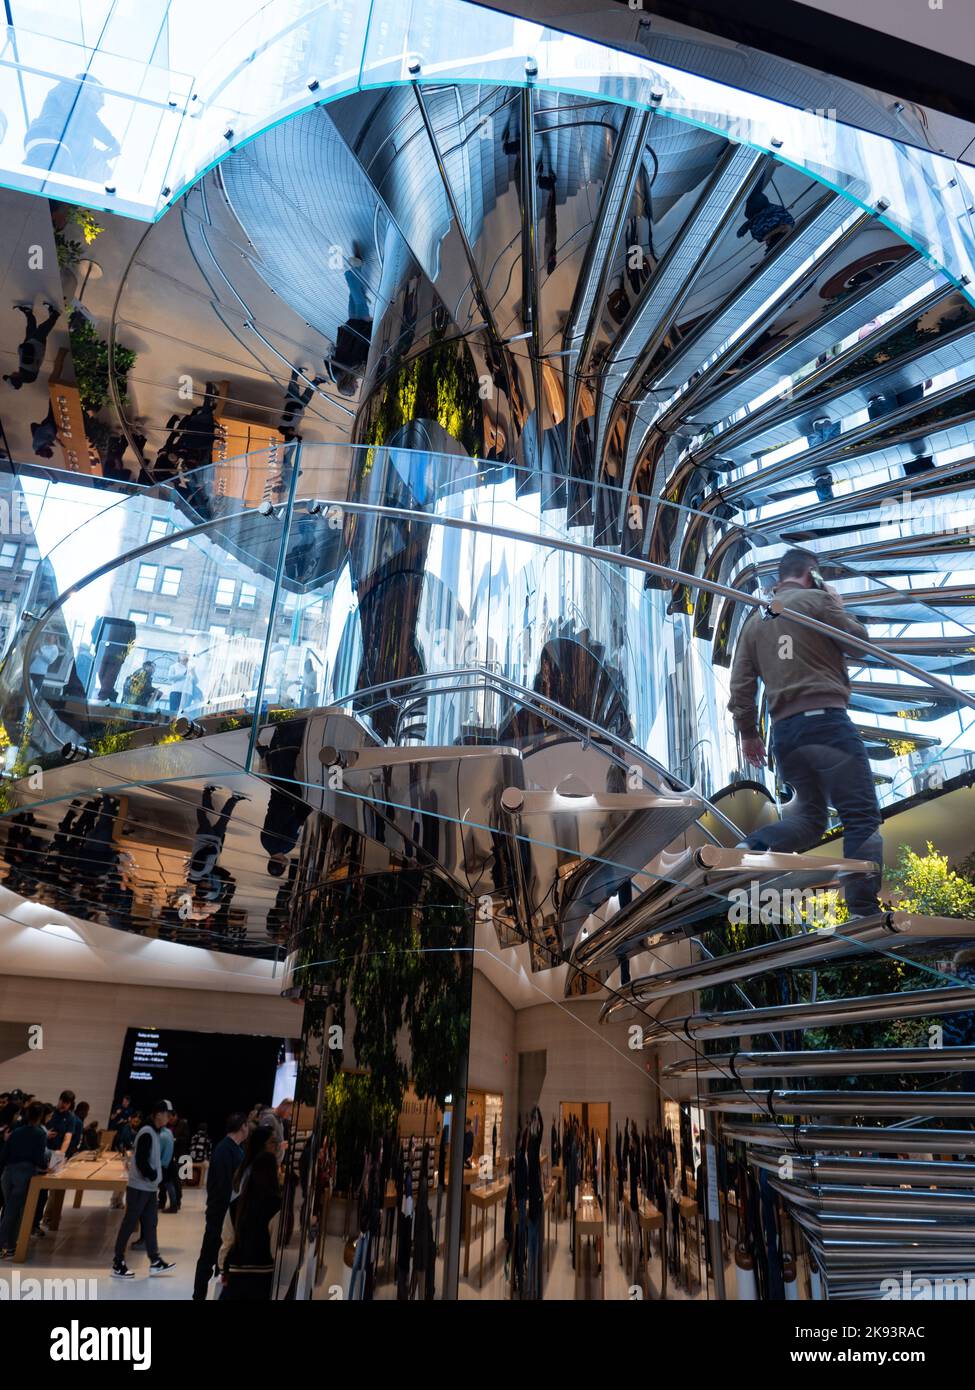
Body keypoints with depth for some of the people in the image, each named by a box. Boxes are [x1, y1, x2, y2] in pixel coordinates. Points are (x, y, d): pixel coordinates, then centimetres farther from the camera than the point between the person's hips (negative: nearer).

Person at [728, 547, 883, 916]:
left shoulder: (755, 620, 17)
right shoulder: (817, 600, 0)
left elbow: (741, 686, 14)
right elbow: (861, 642, 9)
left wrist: (748, 733, 20)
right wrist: (839, 608, 23)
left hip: (784, 732, 7)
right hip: (826, 721, -7)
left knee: (809, 818, 16)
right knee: (862, 817, -2)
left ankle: (752, 848, -11)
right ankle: (863, 912, -7)